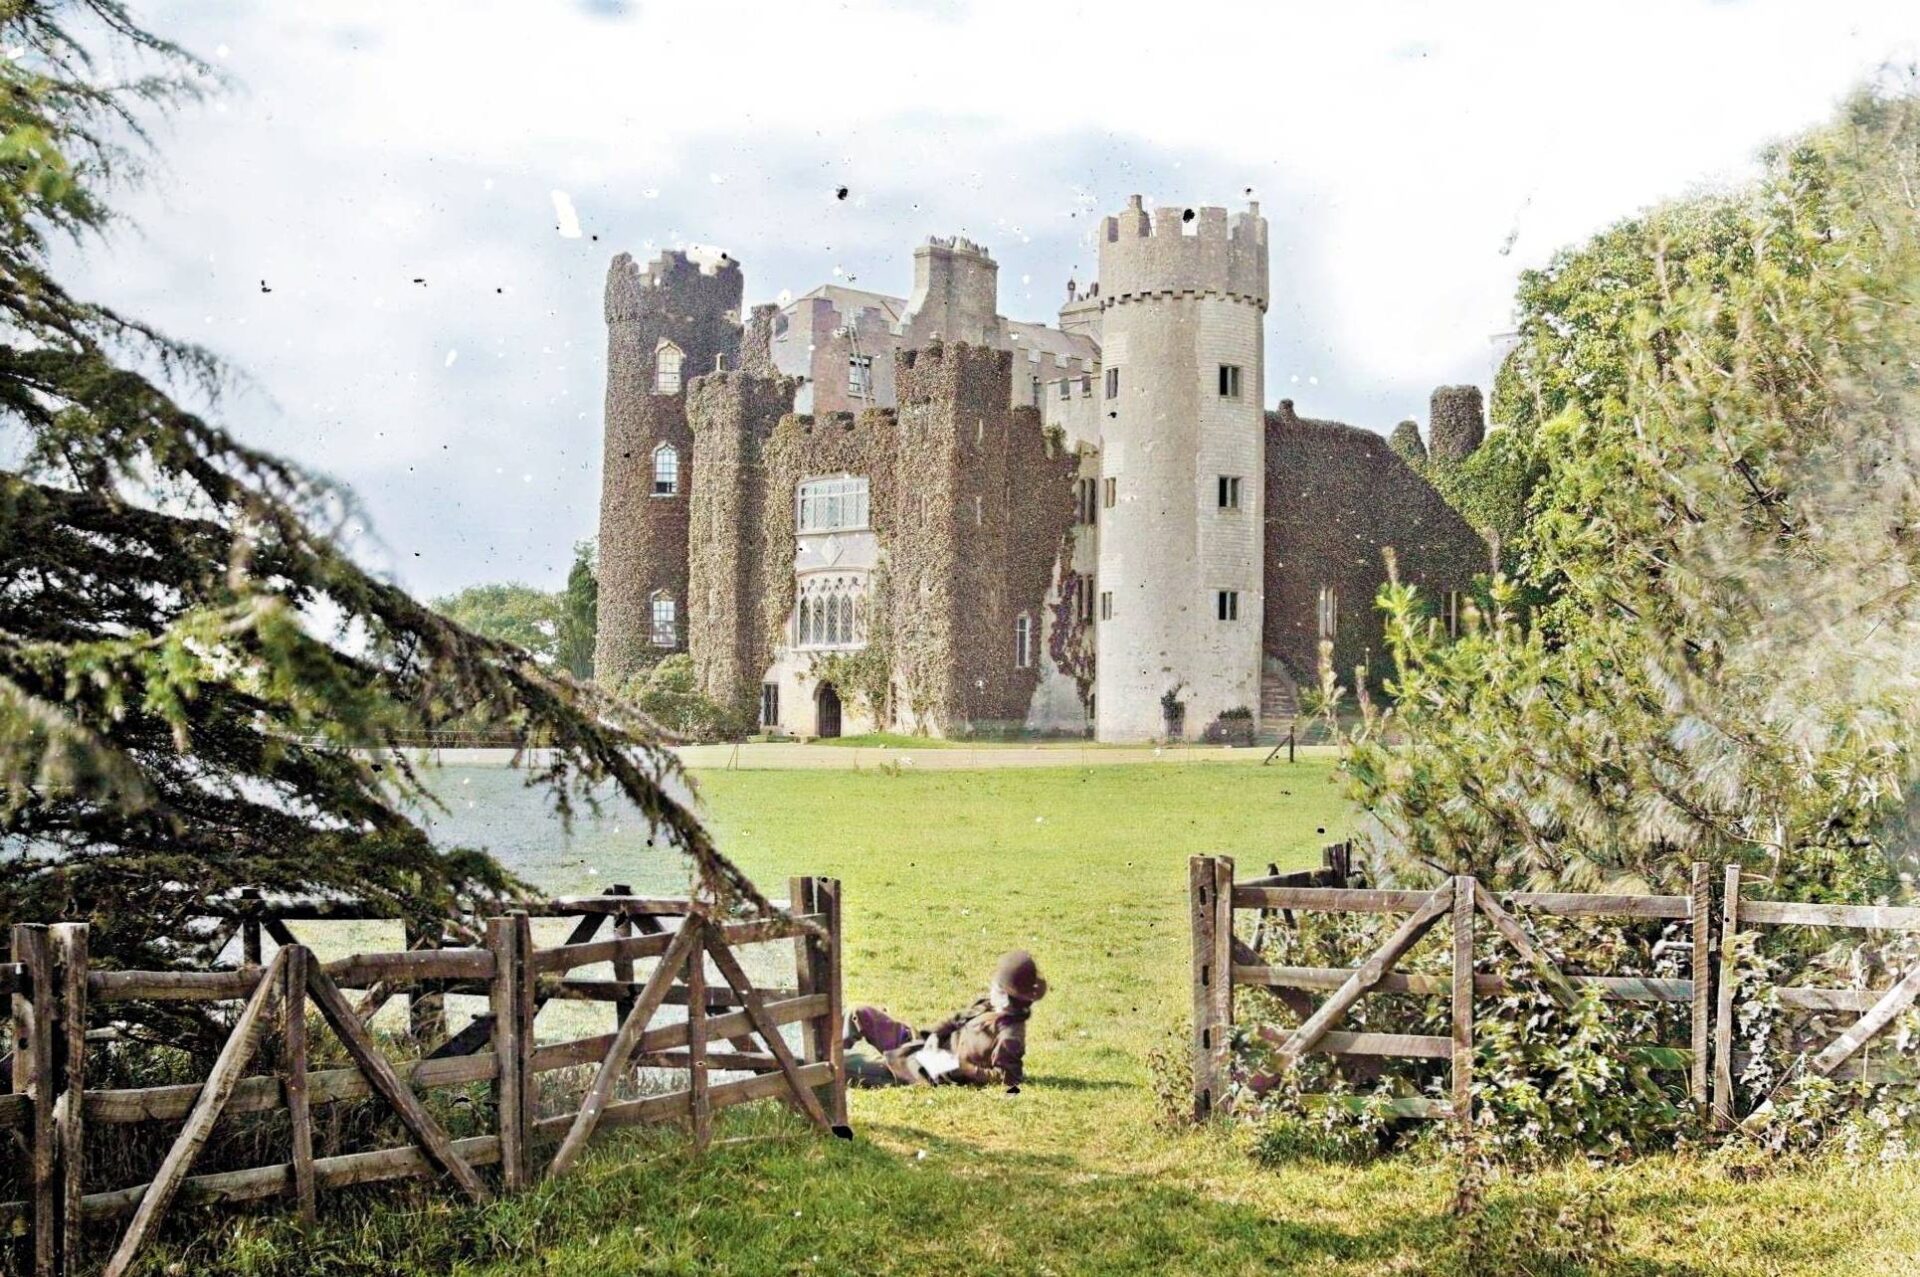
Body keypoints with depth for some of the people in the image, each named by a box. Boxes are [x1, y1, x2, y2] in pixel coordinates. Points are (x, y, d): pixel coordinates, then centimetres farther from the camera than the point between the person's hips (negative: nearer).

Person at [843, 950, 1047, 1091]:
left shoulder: (1010, 1036, -26)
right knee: (861, 1014, 9)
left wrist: (963, 1068, -27)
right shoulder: (987, 1002, 0)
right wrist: (934, 1034, -5)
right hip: (930, 1046, 9)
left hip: (933, 1074, -9)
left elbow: (1007, 1078, -25)